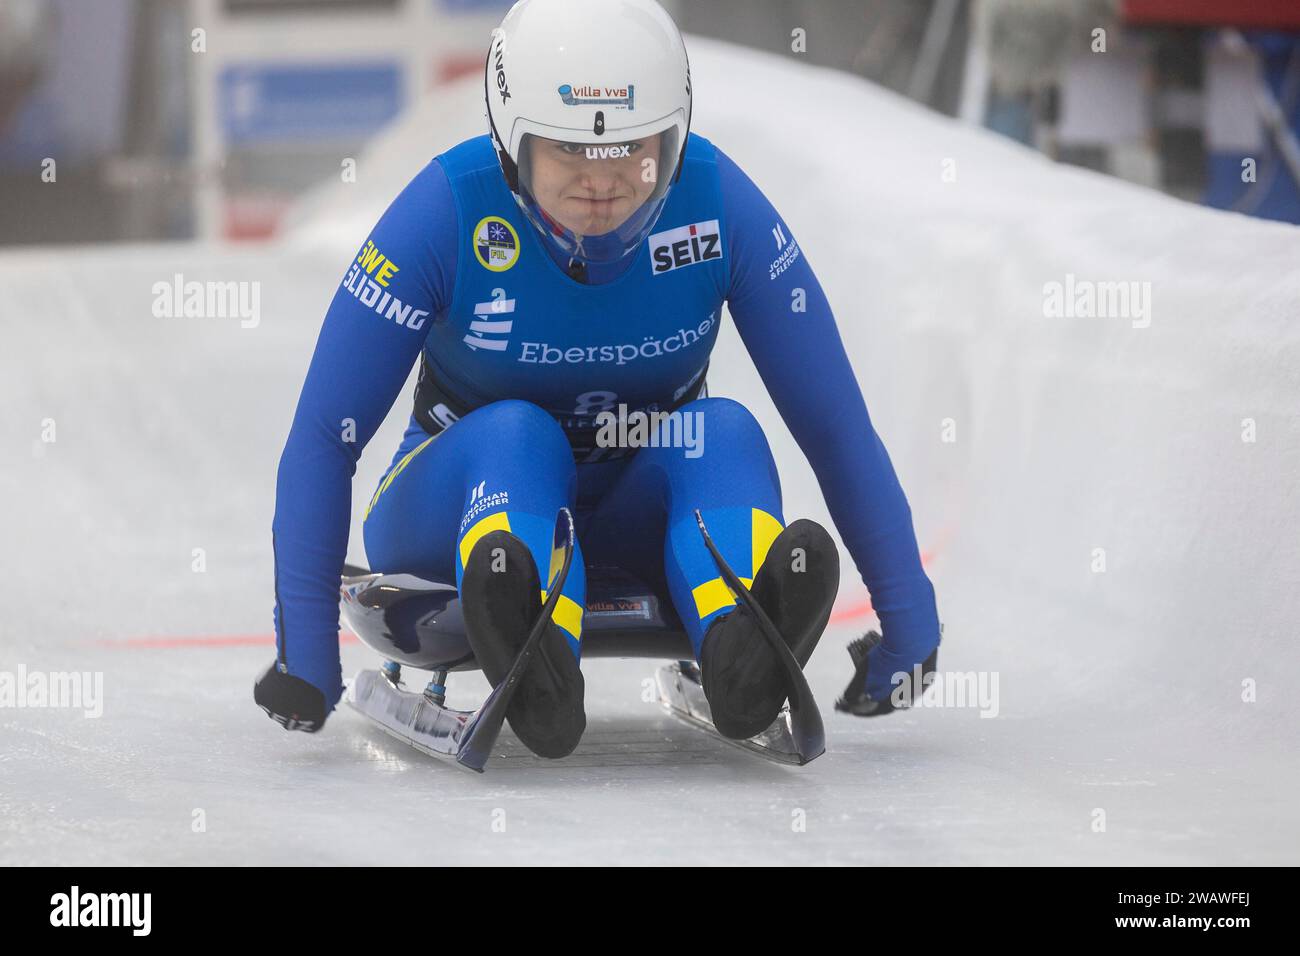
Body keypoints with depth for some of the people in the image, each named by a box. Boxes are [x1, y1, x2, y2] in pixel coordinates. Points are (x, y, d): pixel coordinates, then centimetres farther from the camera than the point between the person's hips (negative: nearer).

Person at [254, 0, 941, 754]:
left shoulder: (719, 205, -15)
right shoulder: (450, 208, -20)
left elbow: (834, 422, -11)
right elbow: (324, 434, -19)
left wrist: (909, 625, -14)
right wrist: (306, 649, -27)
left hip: (641, 518, 2)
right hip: (457, 505, -2)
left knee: (725, 431, -27)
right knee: (517, 434, -33)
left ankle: (743, 655, -58)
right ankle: (536, 674, -62)